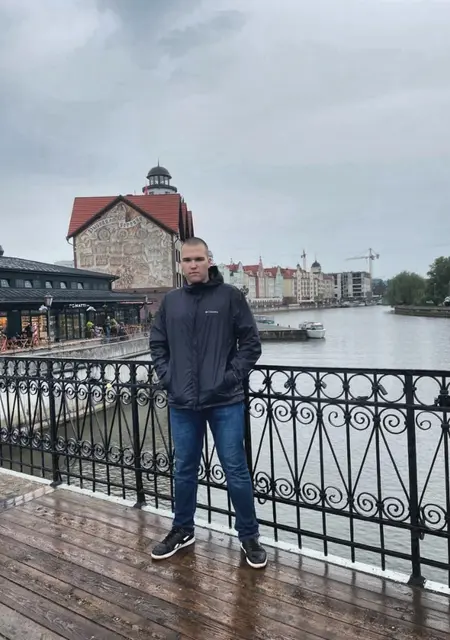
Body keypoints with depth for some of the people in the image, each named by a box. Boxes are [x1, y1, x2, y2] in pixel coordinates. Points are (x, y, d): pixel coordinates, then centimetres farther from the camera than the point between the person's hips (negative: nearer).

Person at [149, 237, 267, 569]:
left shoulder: (230, 296, -3)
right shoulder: (171, 301, 7)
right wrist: (167, 377, 2)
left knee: (236, 471, 6)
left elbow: (251, 342, -4)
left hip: (225, 402, -3)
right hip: (182, 403, 4)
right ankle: (182, 530, 37)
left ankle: (249, 536, 25)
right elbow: (158, 344, 14)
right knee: (184, 470, 17)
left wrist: (232, 376, -11)